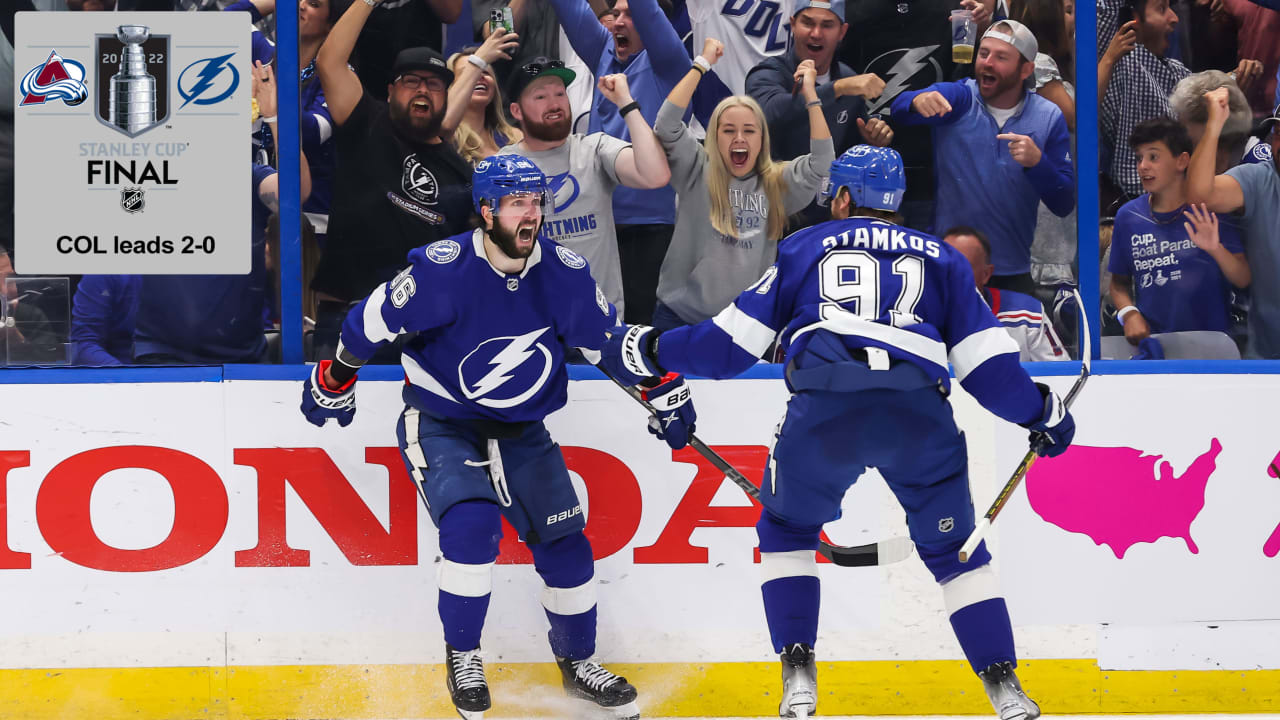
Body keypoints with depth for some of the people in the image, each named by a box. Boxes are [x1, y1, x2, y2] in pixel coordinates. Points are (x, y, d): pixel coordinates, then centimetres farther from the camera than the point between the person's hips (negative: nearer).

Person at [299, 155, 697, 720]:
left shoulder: (564, 272, -11)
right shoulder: (443, 270, -24)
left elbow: (612, 336, 5)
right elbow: (371, 323, -12)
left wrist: (665, 392, 6)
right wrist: (334, 384, -1)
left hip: (520, 429, 5)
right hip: (439, 423, -4)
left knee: (563, 541, 3)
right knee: (472, 523, -26)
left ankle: (578, 664, 24)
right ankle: (462, 661, -7)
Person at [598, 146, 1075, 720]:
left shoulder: (804, 248, 24)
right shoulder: (941, 259, 26)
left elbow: (731, 342, 20)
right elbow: (985, 358, 18)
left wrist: (652, 352, 33)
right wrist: (1039, 412, 32)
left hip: (824, 412, -1)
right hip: (919, 414, 1)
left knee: (787, 530, 24)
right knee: (954, 548, 17)